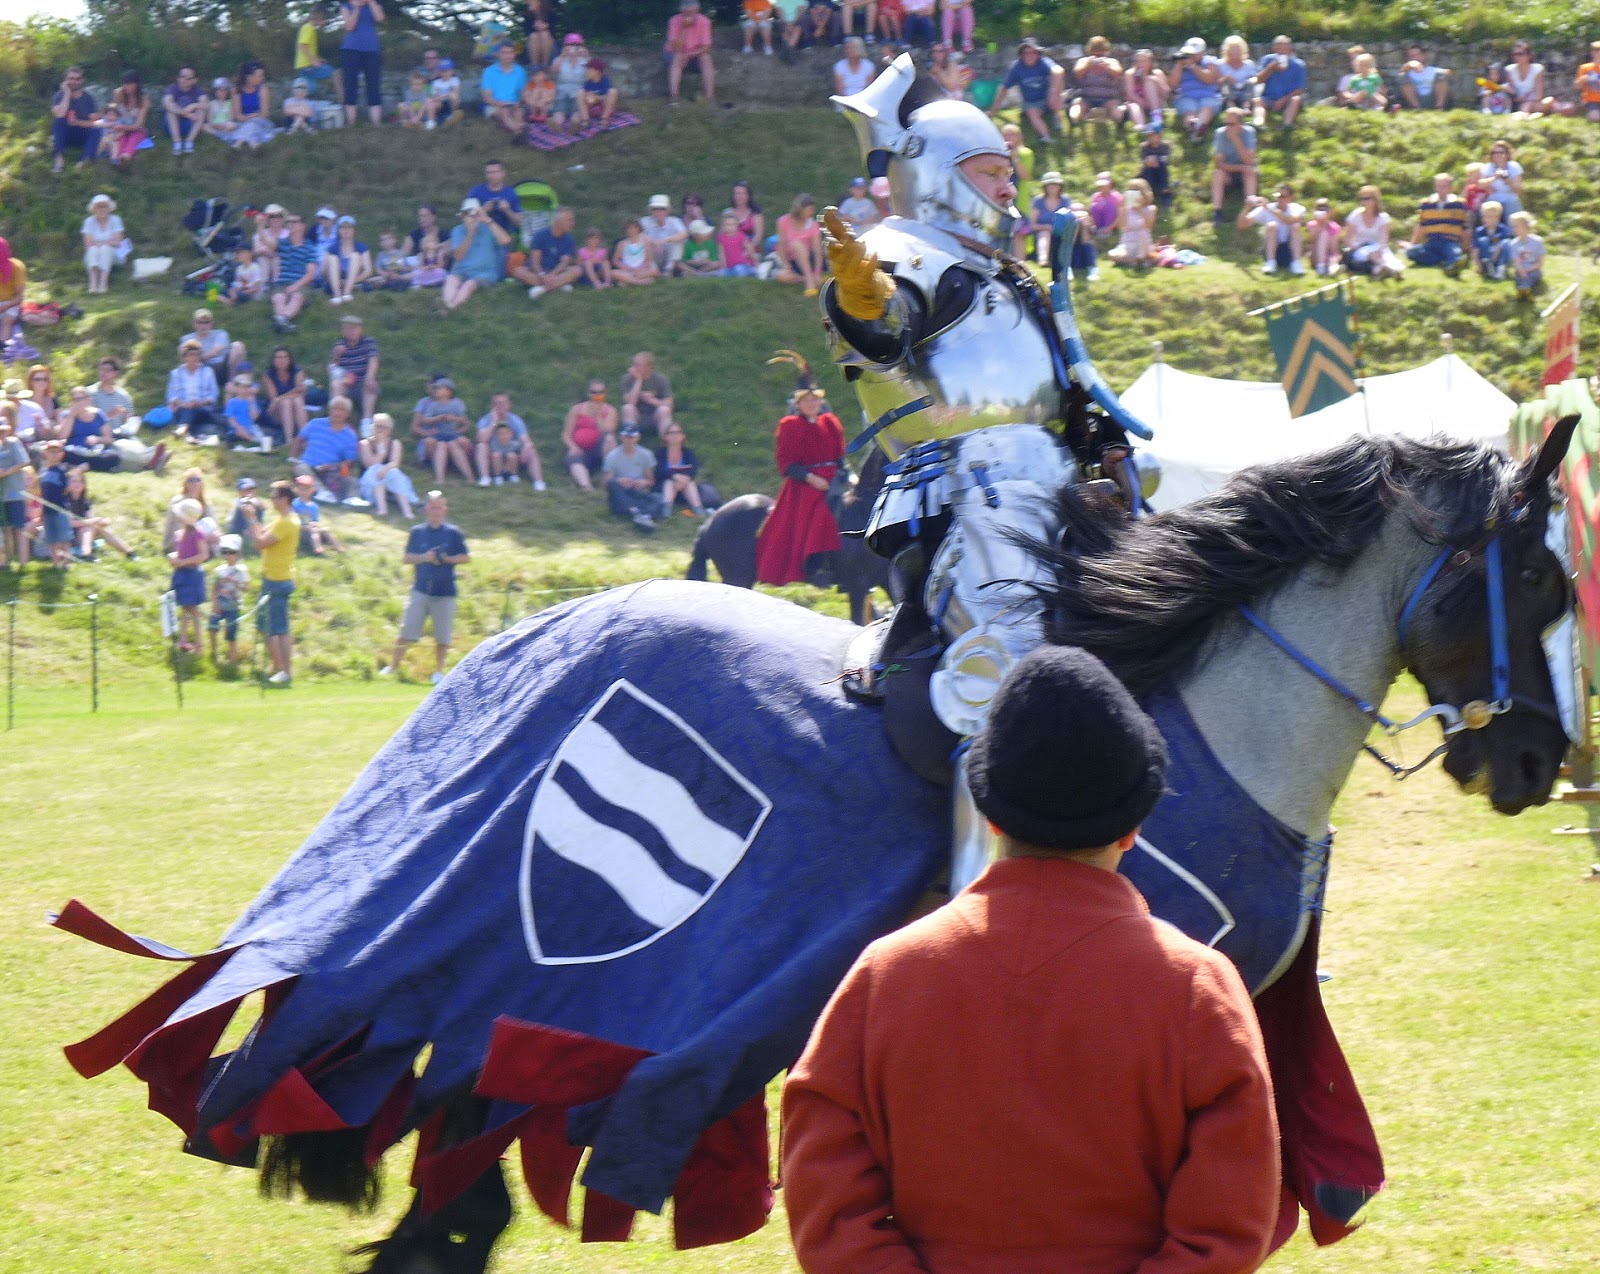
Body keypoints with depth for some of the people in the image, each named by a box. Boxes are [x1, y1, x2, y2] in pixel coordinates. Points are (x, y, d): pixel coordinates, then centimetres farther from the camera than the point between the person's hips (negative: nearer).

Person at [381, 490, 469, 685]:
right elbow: (407, 558, 7)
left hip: (445, 592, -1)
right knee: (406, 632, -3)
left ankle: (438, 672, 14)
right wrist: (424, 558, -11)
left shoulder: (453, 533, 3)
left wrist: (446, 559, -12)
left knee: (443, 636, 2)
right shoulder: (417, 532, 7)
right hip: (420, 590, 1)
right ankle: (393, 666, 3)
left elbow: (466, 558, 4)